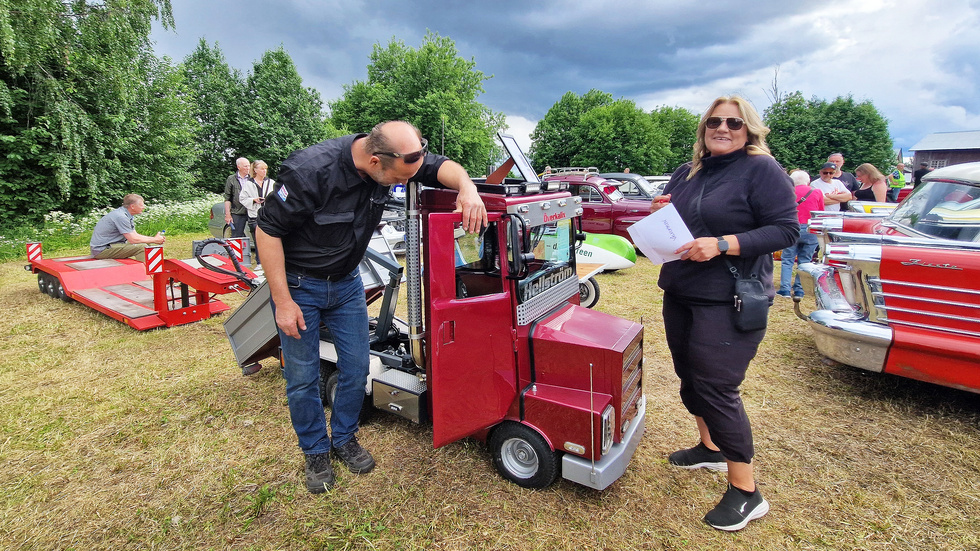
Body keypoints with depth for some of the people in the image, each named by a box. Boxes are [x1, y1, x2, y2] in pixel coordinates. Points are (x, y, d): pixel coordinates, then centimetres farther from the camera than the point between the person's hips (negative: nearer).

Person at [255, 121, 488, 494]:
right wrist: (283, 301, -22)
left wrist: (467, 187, -35)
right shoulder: (312, 170, -31)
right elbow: (267, 230, -23)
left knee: (356, 366, 8)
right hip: (298, 283, -5)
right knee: (302, 377, 4)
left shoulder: (395, 157, -15)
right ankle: (316, 453, 27)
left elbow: (441, 167, -10)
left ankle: (345, 439, 31)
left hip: (346, 281, 5)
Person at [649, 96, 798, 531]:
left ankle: (746, 493, 11)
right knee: (689, 376, 16)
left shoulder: (762, 170, -7)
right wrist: (658, 215, -2)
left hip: (728, 302, -7)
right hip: (679, 294, 8)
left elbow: (786, 229, -14)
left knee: (716, 386, -6)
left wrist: (722, 244, -25)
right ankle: (710, 448, 40)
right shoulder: (687, 172, 14)